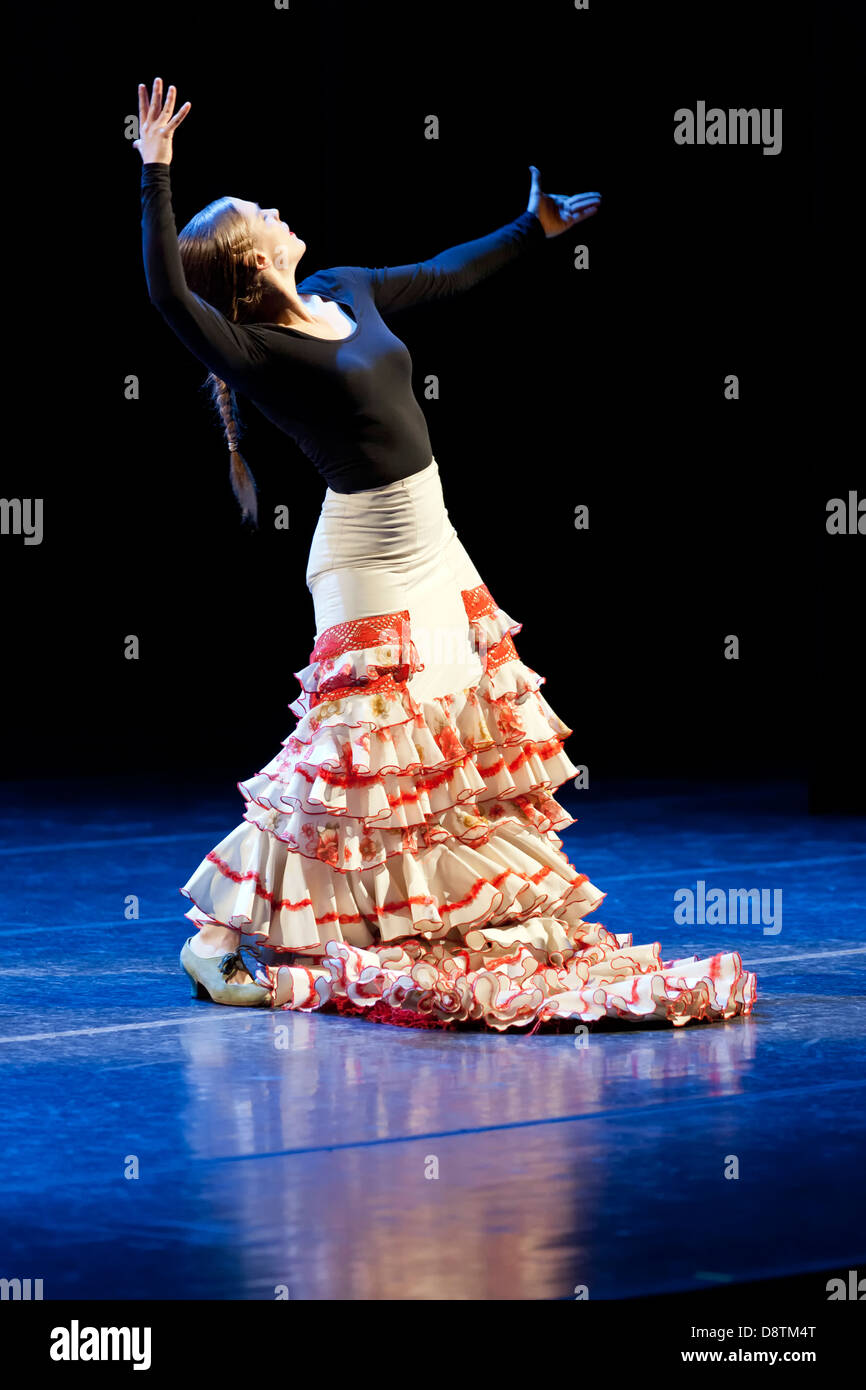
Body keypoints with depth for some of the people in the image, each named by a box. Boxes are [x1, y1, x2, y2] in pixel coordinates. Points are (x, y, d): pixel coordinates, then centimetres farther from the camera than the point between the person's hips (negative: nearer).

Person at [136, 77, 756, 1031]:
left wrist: (534, 229, 31)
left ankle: (496, 918, 30)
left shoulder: (346, 290, 5)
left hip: (432, 549, 8)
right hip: (369, 569, -8)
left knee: (473, 749, 16)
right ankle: (217, 940, 0)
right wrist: (156, 173, -41)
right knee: (355, 767, -7)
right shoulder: (256, 353, -19)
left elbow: (445, 275, 22)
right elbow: (169, 295, -37)